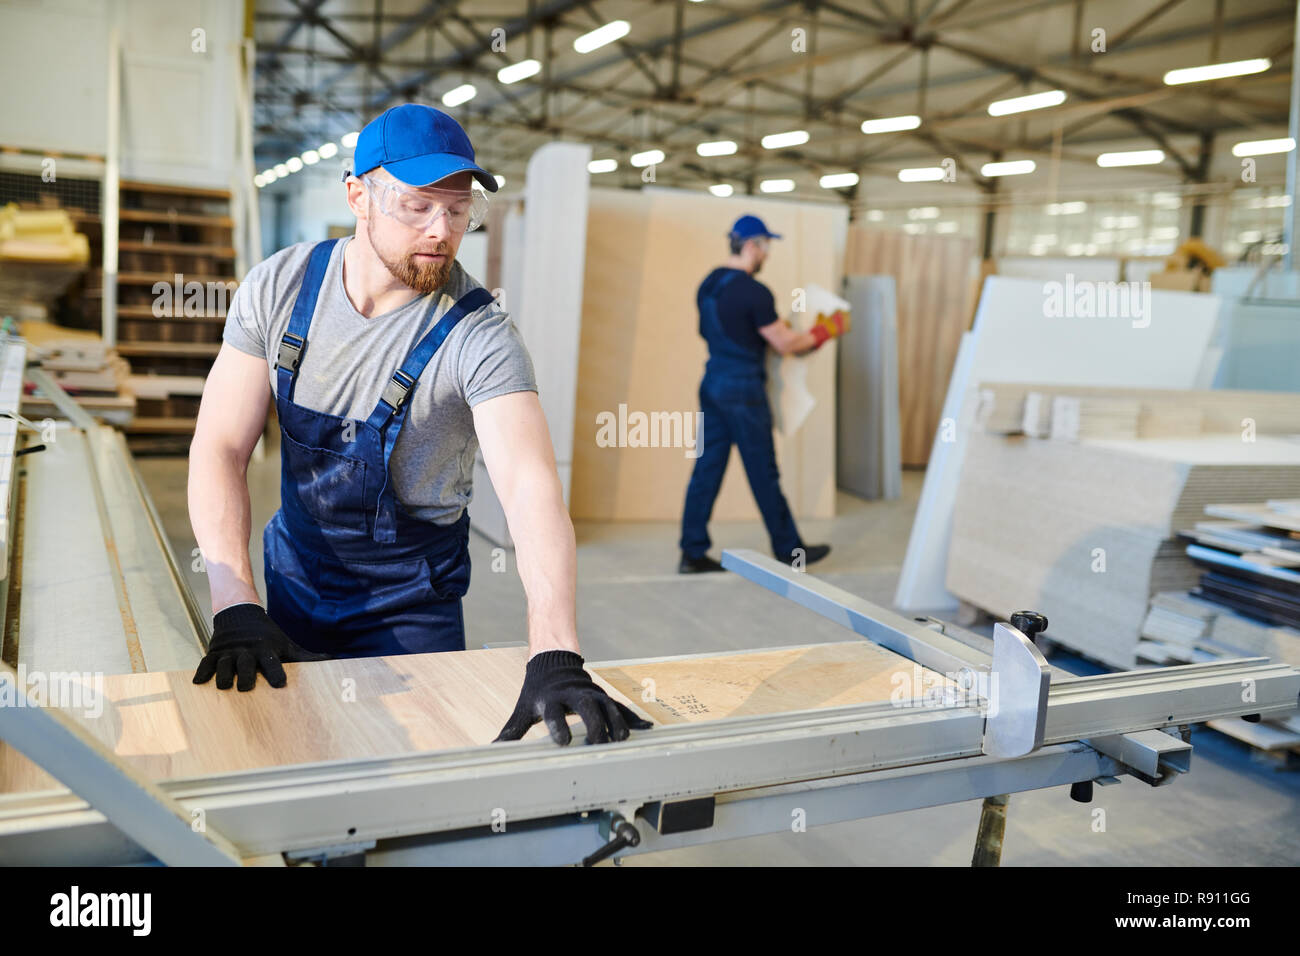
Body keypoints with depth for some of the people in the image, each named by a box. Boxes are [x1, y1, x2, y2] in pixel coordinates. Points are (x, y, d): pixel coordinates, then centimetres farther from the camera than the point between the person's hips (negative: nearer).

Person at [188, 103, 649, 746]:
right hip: (292, 575, 3)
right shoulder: (278, 287, -13)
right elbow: (220, 449, -14)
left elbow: (531, 488, -38)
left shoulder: (478, 336, -24)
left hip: (409, 601, -3)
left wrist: (554, 658, -53)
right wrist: (236, 608, -27)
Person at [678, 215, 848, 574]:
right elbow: (786, 344, -12)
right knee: (764, 474, 3)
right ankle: (789, 551, 16)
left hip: (712, 384, 8)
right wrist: (826, 330, 2)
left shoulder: (709, 284, 9)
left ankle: (693, 553, 10)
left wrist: (774, 329, 24)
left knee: (707, 468, 8)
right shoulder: (754, 292, -16)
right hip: (742, 390, -8)